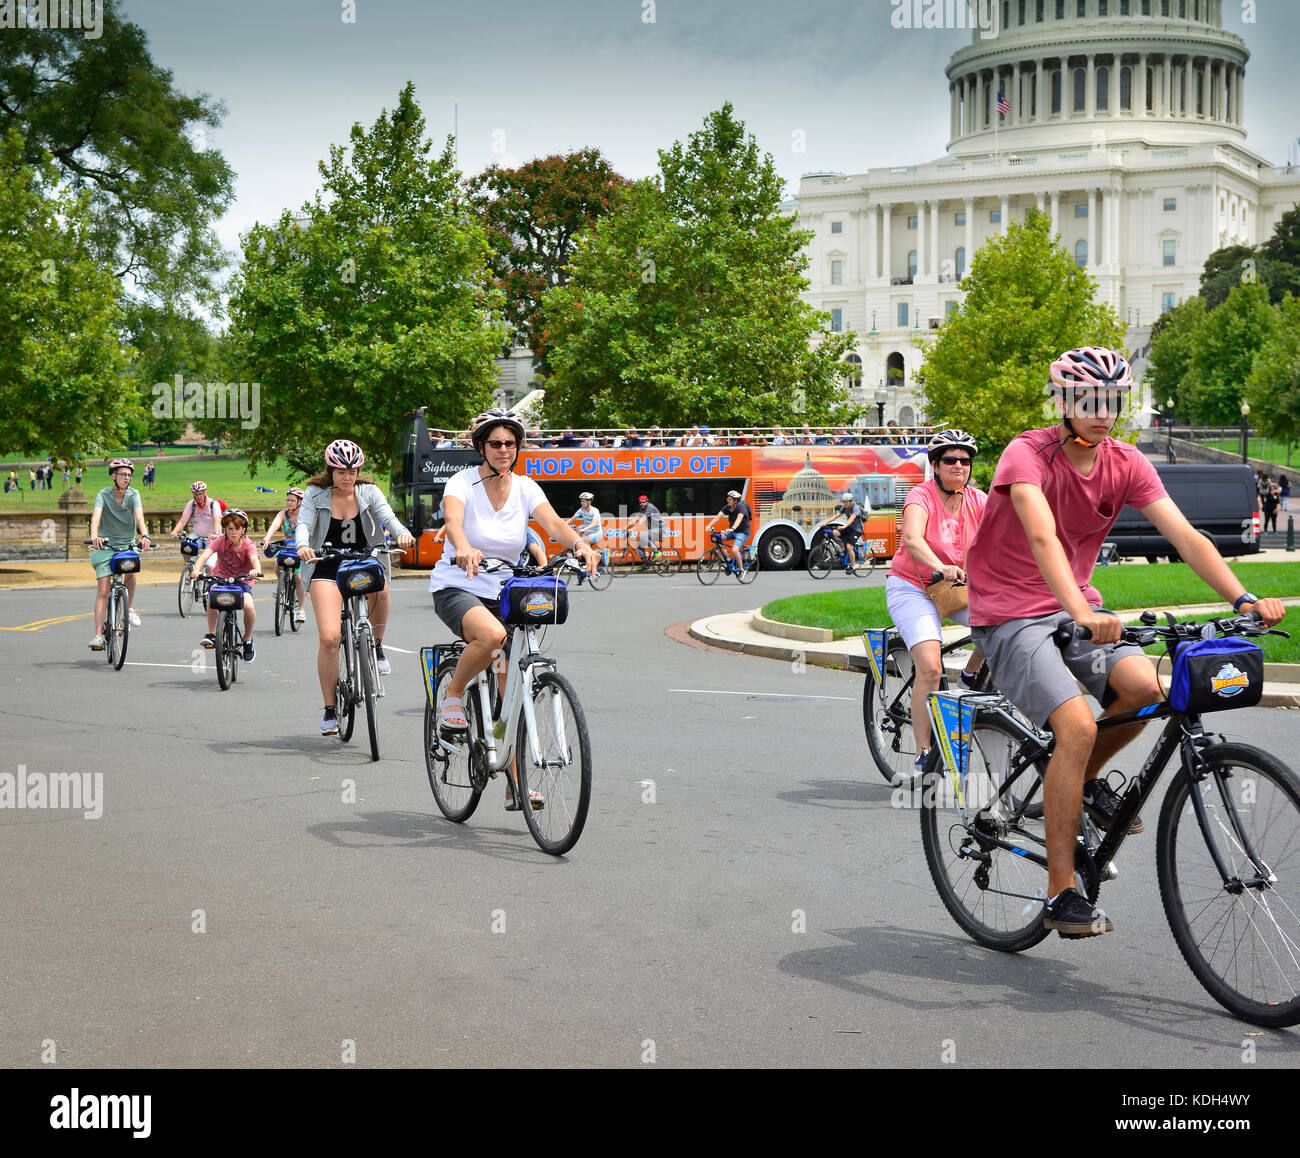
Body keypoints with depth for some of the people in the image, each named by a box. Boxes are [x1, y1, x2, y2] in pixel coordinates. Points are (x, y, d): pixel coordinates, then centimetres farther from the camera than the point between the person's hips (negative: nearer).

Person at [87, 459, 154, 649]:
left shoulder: (133, 494, -6)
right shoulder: (104, 495, -9)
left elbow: (139, 516, -22)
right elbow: (96, 515, -26)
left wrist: (145, 535, -42)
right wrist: (94, 536, -46)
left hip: (128, 544, 1)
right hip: (106, 545, -1)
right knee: (102, 591, -9)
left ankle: (130, 608, -5)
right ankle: (98, 635, -9)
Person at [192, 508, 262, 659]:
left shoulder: (247, 544, -14)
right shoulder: (220, 541, -12)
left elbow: (254, 558, -35)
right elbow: (205, 554, -27)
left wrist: (256, 570, -59)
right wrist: (196, 569, -48)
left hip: (242, 580, -1)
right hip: (221, 577, 1)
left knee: (248, 606, -28)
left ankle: (248, 638, 1)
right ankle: (212, 634, -16)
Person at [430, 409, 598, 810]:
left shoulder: (524, 488, 0)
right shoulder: (463, 482, -11)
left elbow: (553, 523, -16)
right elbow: (453, 519, -32)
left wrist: (579, 544, -38)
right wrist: (464, 548, -54)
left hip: (501, 592, 4)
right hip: (455, 587, -4)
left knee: (513, 689, -3)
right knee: (492, 635, -37)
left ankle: (515, 784, 6)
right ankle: (453, 694, -7)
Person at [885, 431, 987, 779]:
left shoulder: (977, 500, 0)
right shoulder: (922, 496, -15)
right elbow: (913, 539, -34)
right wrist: (941, 568, -52)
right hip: (912, 588, -5)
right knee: (930, 668, -23)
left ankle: (972, 677, 5)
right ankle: (922, 754, -13)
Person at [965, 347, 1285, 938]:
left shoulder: (1126, 464, -2)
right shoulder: (1028, 454, -18)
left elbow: (1184, 535, -10)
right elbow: (1043, 537, -35)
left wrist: (1243, 598, -25)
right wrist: (1082, 614, -50)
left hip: (1075, 605, 5)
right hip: (1009, 614, -5)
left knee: (1144, 687, -23)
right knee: (1077, 726, -24)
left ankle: (1086, 782, 9)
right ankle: (1061, 895, -14)